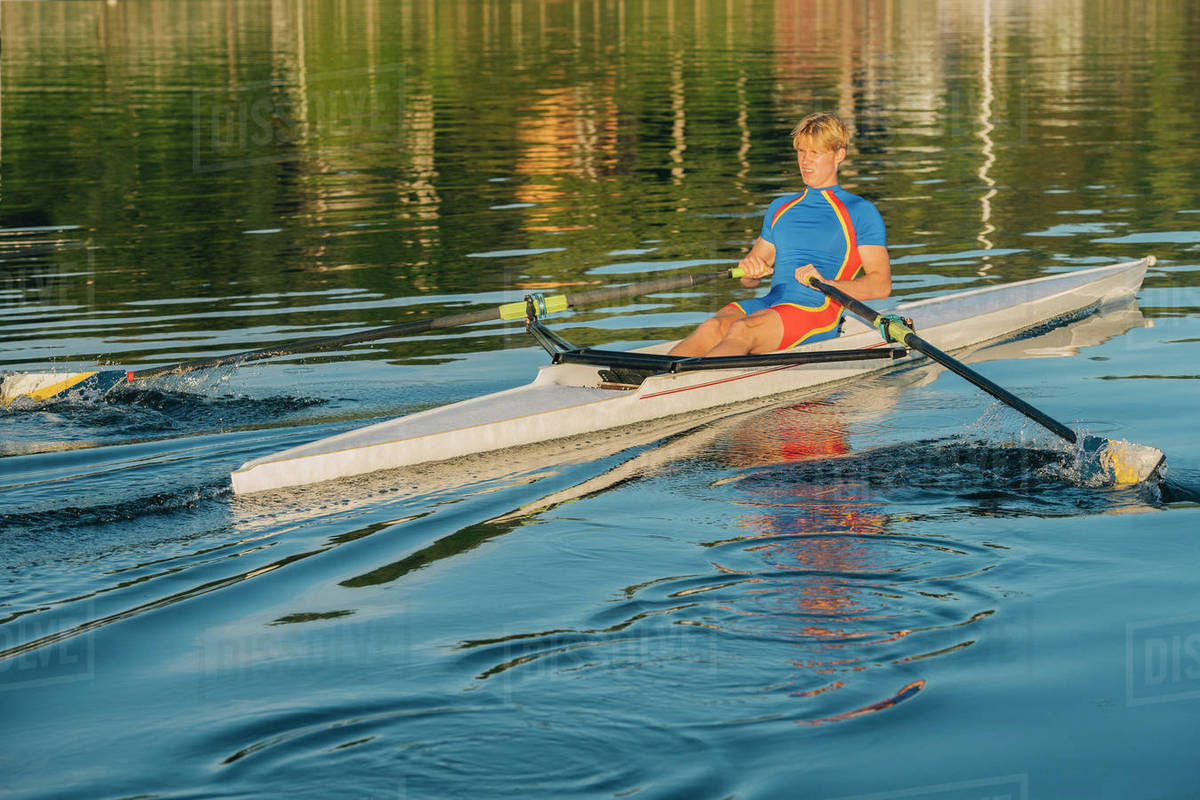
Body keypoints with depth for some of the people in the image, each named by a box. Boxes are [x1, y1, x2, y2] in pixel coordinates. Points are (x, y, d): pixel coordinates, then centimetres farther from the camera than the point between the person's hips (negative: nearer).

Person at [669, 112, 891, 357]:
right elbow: (748, 281, 25)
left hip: (817, 311, -5)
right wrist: (749, 267, -1)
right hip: (769, 303, 5)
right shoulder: (780, 208, 26)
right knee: (713, 327, -30)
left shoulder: (860, 211, 8)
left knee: (742, 331, -35)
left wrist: (826, 283, -18)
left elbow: (882, 285, -2)